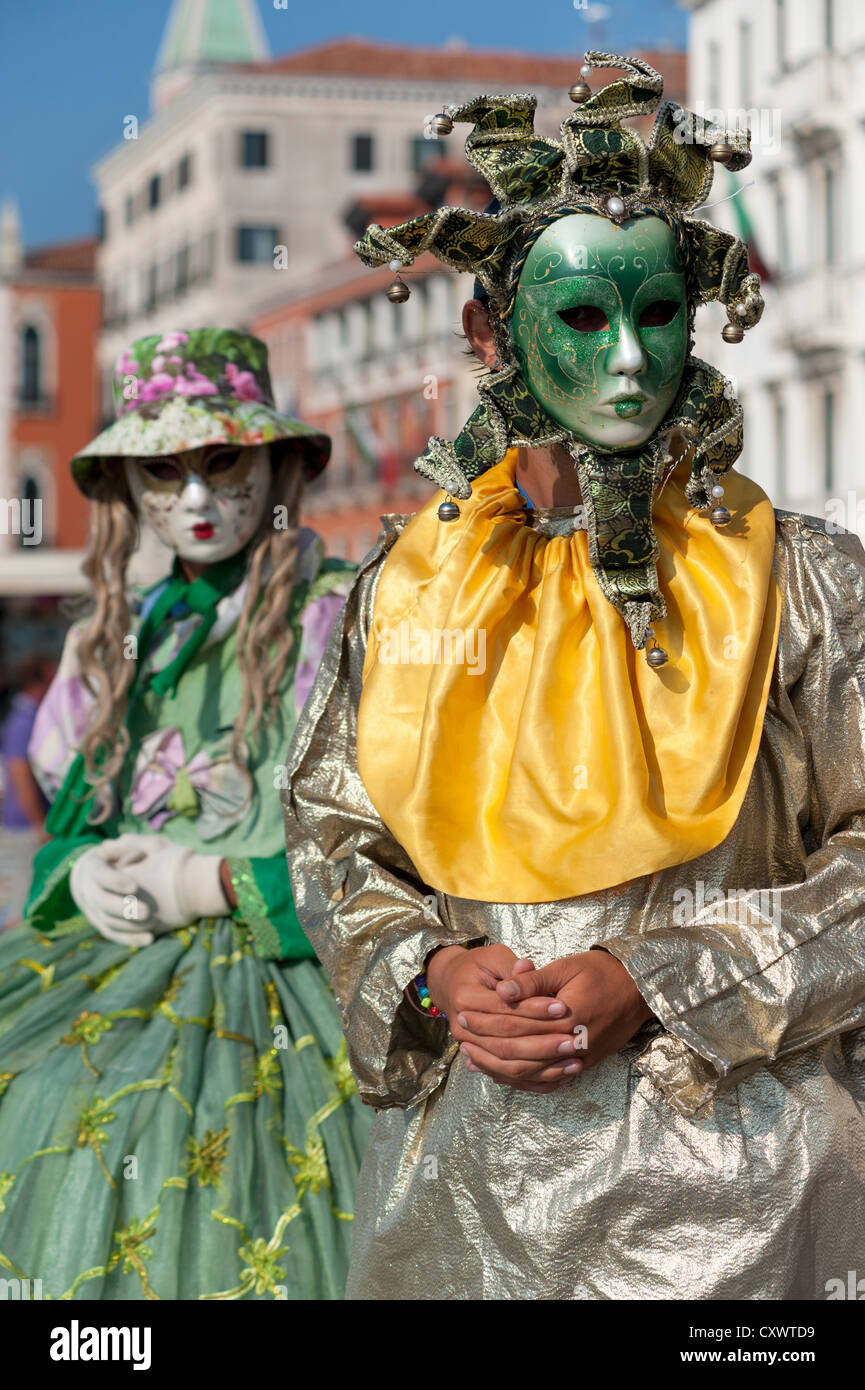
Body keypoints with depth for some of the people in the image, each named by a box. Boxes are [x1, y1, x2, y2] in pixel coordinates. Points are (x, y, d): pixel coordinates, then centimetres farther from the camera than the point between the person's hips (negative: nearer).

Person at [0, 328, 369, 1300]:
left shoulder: (342, 620, -3)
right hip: (109, 950, 6)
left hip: (266, 967, -6)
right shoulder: (118, 637, 16)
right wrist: (81, 872, -4)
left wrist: (220, 886, -13)